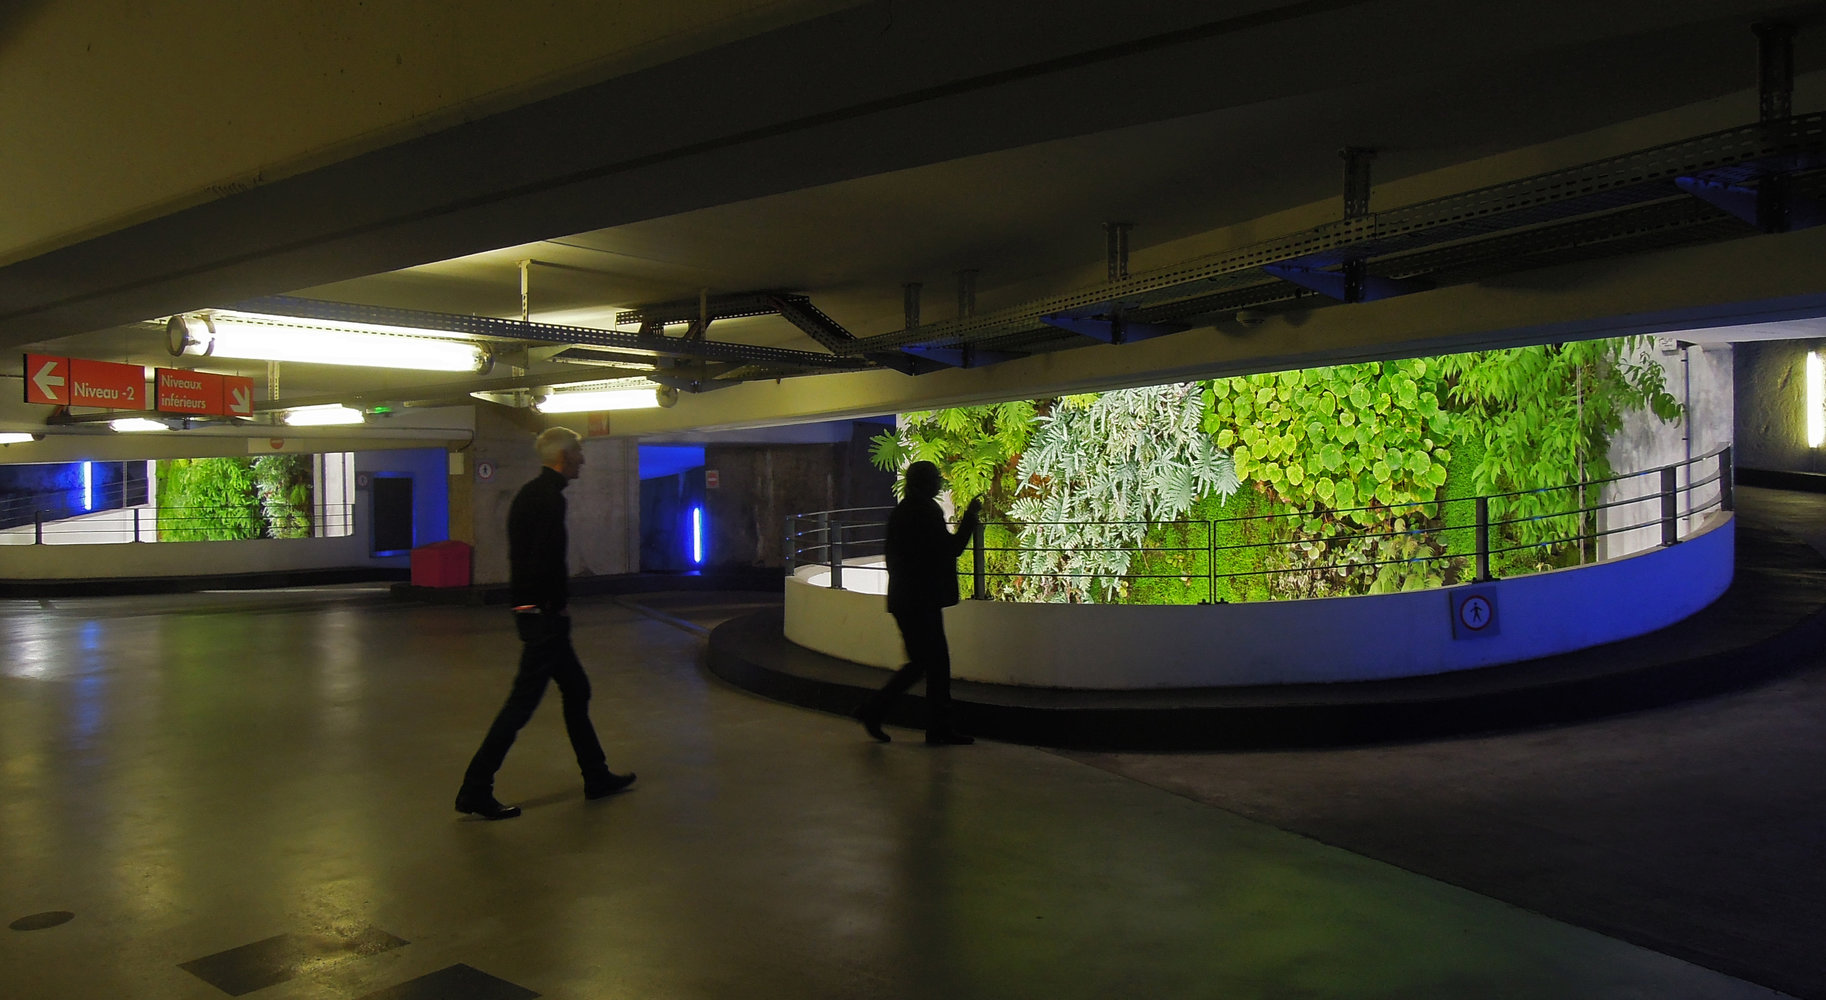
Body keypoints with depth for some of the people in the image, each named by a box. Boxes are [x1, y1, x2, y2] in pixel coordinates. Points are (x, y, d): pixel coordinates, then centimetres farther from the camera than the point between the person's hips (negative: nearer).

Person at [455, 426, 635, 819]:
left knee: (576, 690, 17)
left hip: (530, 607, 11)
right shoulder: (551, 498, -17)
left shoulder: (530, 492, 13)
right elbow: (548, 560, -26)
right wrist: (556, 603, -12)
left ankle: (596, 776, 26)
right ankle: (475, 790, 1)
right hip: (544, 613, -11)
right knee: (523, 702, -5)